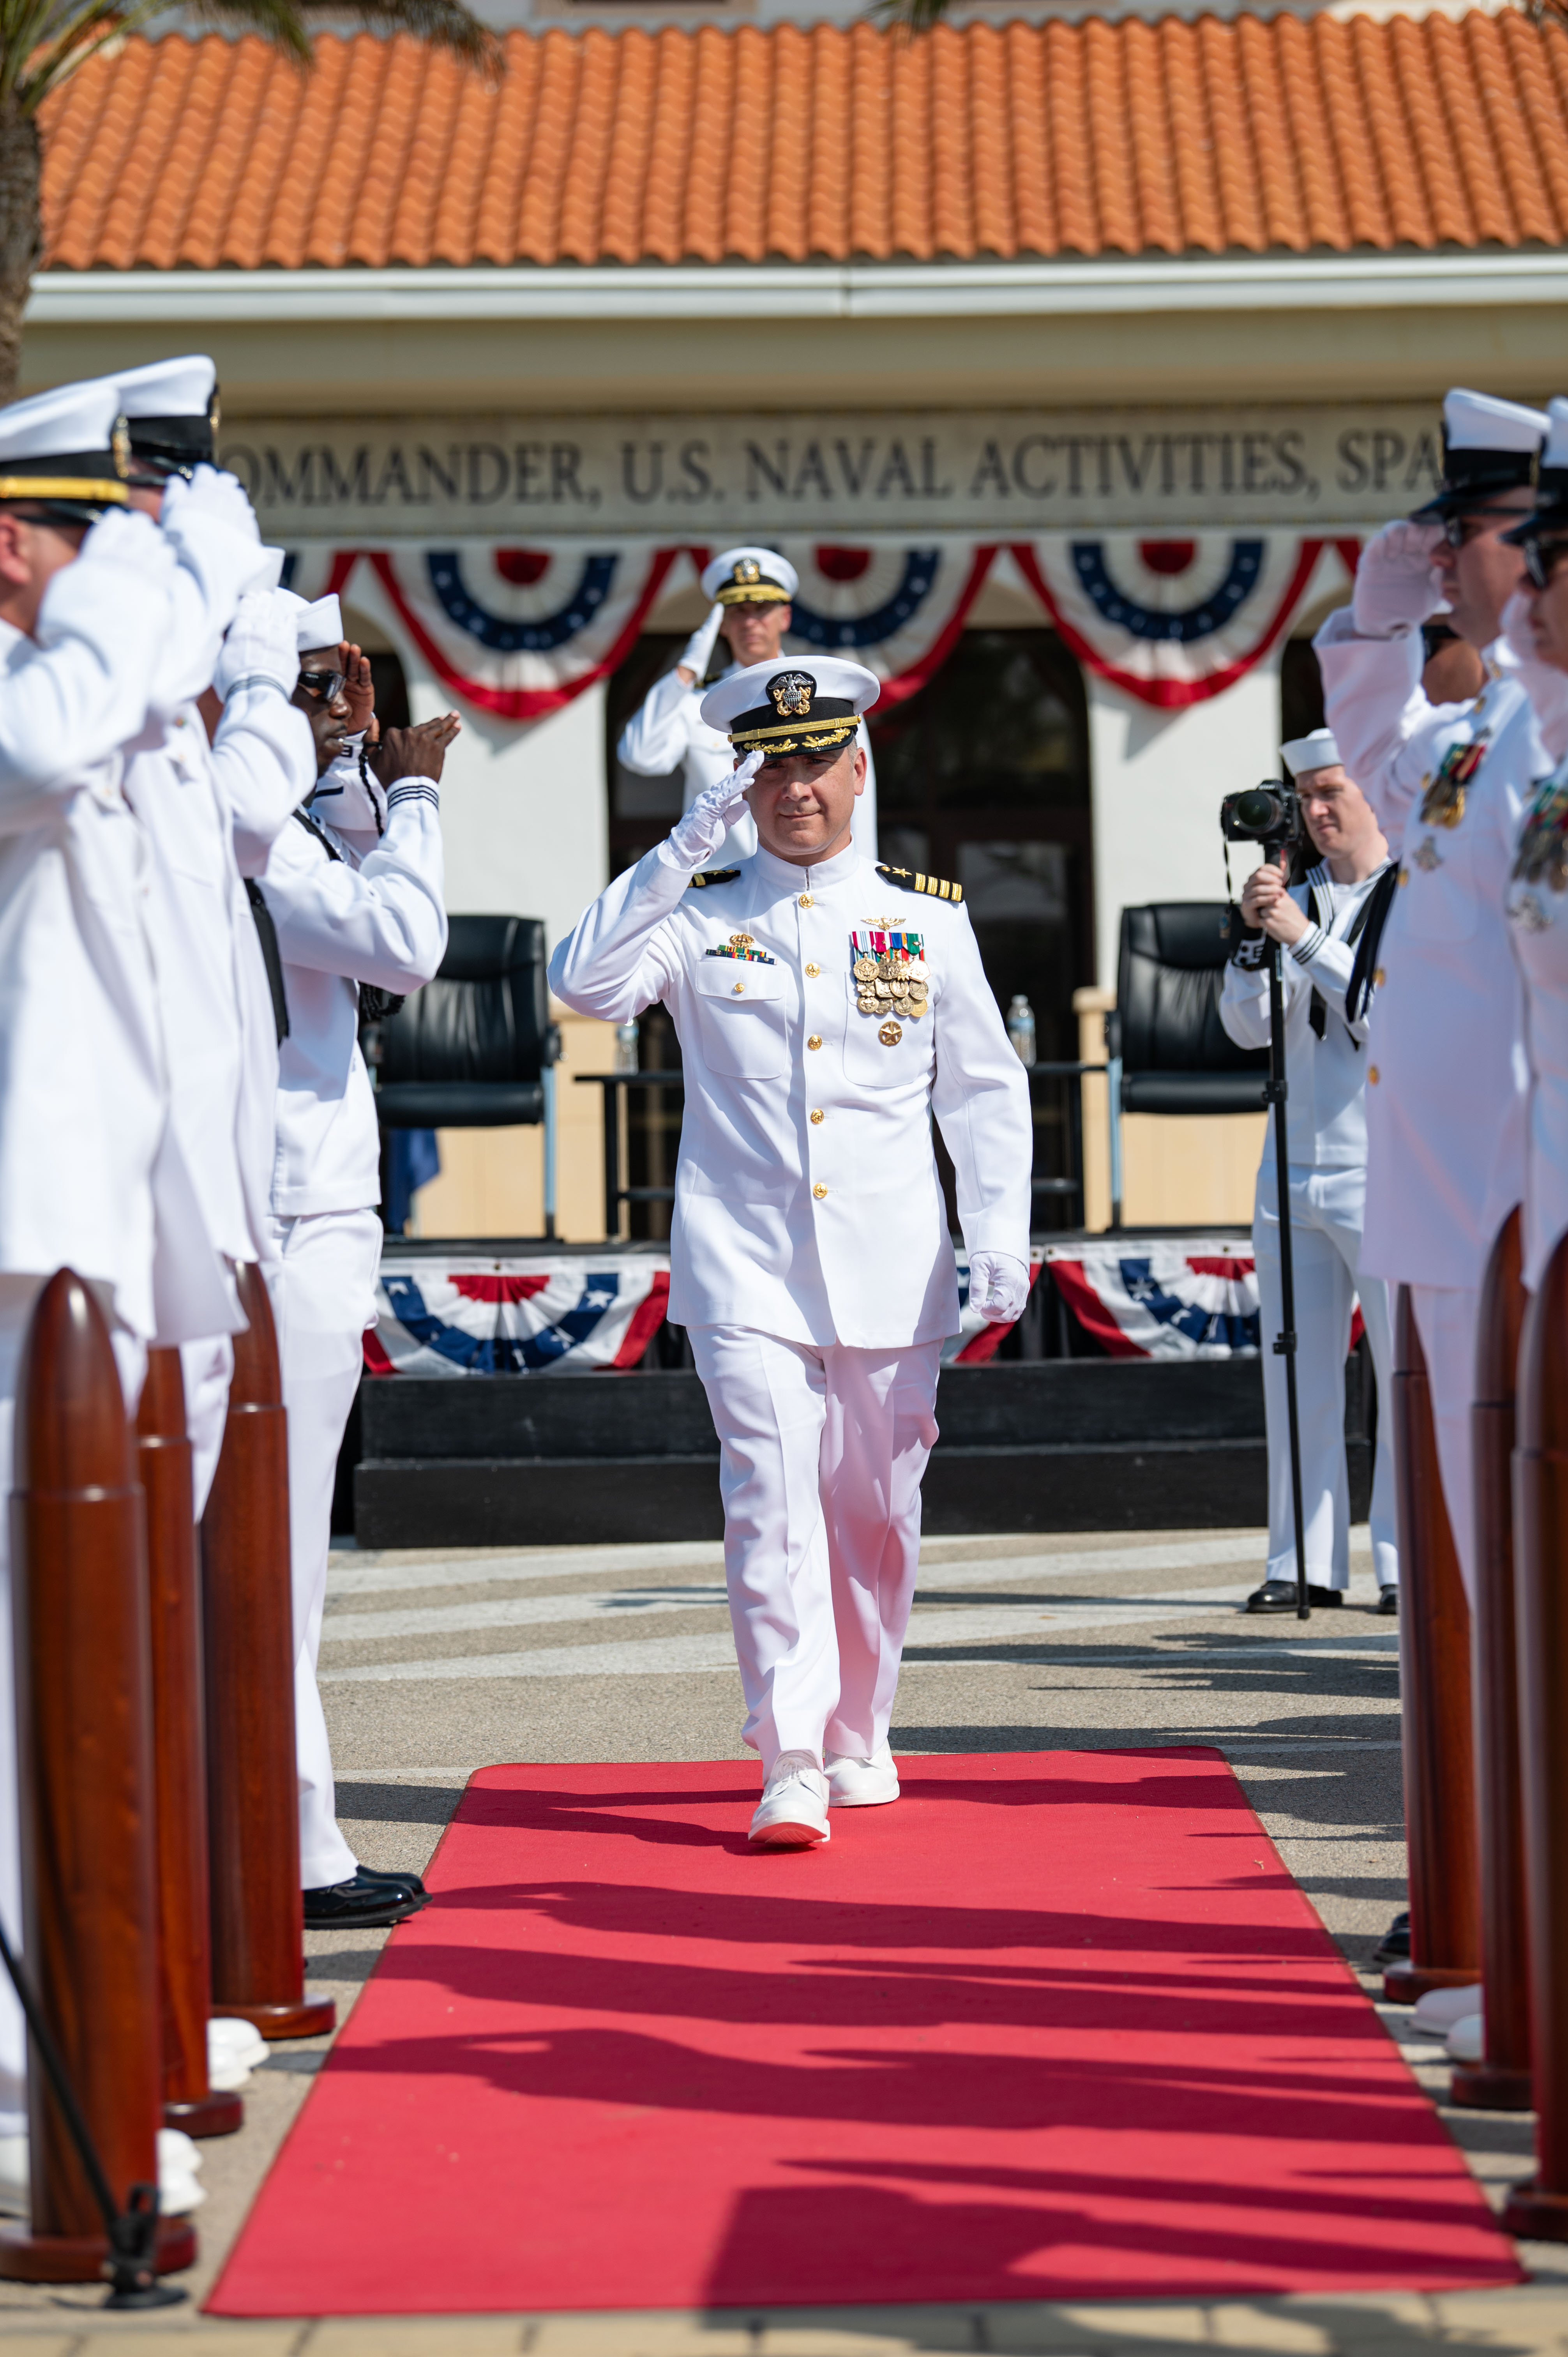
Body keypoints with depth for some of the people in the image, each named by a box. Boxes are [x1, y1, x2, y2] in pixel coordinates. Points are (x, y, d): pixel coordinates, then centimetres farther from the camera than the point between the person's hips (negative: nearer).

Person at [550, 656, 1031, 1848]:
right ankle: (791, 1762, -17)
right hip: (746, 1268, -2)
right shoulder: (699, 917, 6)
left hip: (891, 1276, 2)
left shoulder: (929, 920, 9)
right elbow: (587, 982, -11)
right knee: (773, 1502, -13)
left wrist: (999, 1236, 0)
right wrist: (681, 851, -13)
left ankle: (859, 1734, 27)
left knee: (876, 1513, 10)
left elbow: (987, 1090, 11)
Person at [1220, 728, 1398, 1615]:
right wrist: (1255, 933, -6)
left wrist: (1308, 940, -16)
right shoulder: (1298, 894, 13)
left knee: (1405, 1371, -4)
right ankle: (1305, 1563, 8)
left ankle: (1406, 1562, 0)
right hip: (1291, 1172, 5)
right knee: (1298, 1374, 4)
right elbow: (1248, 1025, 8)